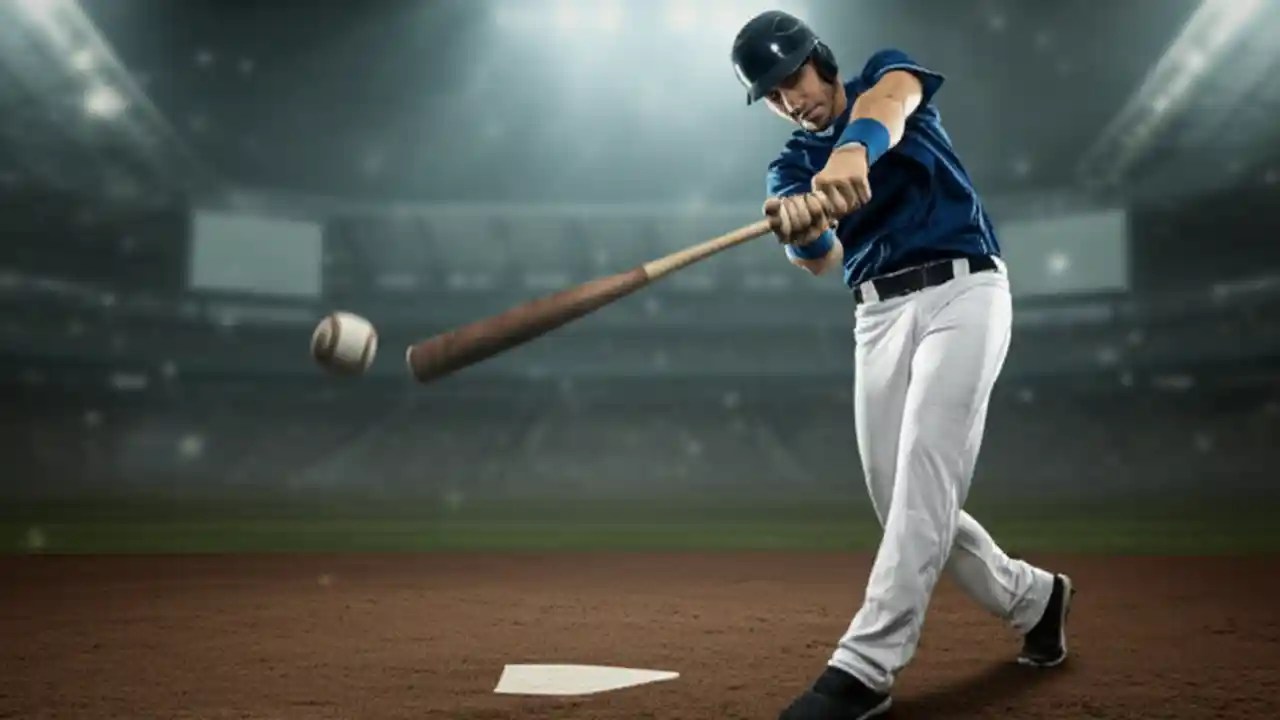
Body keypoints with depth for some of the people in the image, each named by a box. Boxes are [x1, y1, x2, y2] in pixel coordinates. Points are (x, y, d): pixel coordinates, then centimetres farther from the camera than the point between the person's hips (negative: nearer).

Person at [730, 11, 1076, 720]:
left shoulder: (886, 72, 4)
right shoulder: (791, 167, 10)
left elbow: (889, 100, -25)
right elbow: (821, 260, -12)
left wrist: (855, 148, -50)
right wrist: (801, 227, -38)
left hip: (962, 290, -5)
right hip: (878, 316, 5)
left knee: (925, 474, -19)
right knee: (901, 500, 3)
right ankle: (1034, 596, 25)